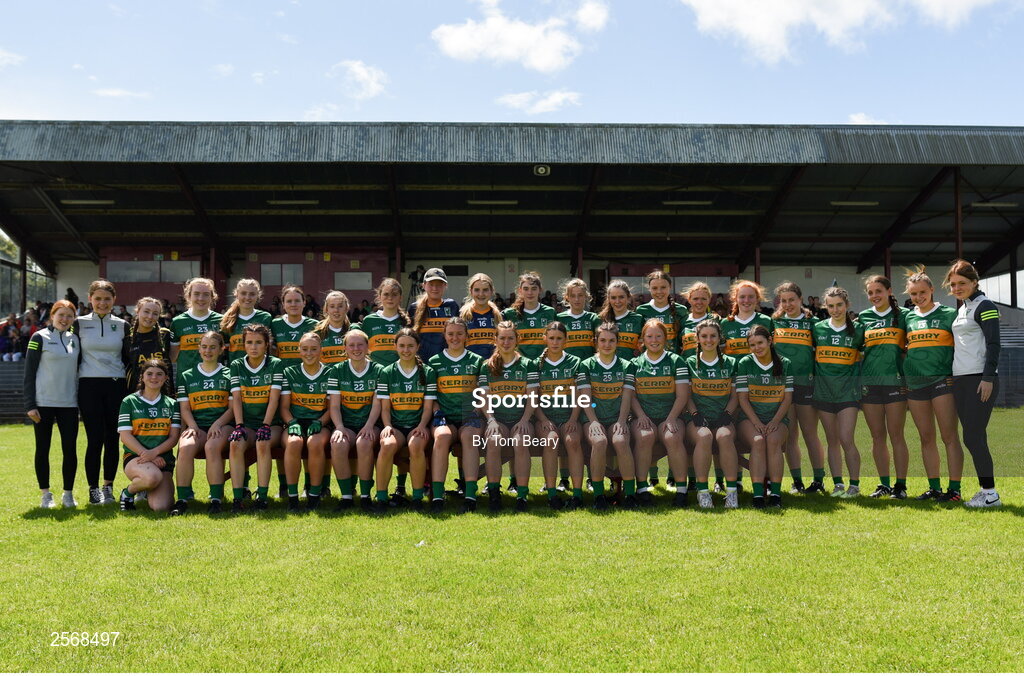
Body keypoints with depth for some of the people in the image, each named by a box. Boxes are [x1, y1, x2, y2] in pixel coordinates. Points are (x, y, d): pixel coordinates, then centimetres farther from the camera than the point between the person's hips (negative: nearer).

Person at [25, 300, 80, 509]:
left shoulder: (75, 339, 10)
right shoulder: (40, 338, -2)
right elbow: (29, 372, -3)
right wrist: (30, 404, -9)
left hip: (69, 403, 3)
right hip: (43, 403, -3)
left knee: (70, 450, 2)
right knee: (43, 449, 4)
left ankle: (68, 494, 13)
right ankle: (45, 495, 14)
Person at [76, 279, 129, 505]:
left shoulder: (122, 325, 8)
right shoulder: (80, 324, 4)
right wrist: (72, 386, 0)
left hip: (116, 386, 2)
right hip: (89, 387, -1)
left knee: (112, 439, 3)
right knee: (95, 439, -3)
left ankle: (108, 486, 15)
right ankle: (93, 489, 8)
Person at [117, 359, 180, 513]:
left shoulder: (171, 404, 14)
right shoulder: (129, 402, 7)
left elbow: (174, 437, 5)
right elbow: (125, 436, -2)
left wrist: (154, 452, -13)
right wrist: (145, 454, -16)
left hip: (163, 458, 2)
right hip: (135, 457, -2)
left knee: (161, 507, -21)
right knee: (152, 477, -39)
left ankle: (149, 492, 17)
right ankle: (128, 492, -4)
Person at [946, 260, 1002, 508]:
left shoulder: (985, 306, -7)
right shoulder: (961, 309, 18)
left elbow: (993, 345, -13)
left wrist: (988, 378, -19)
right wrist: (951, 376, 20)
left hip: (980, 381, -8)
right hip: (960, 381, 8)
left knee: (973, 437, -9)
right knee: (975, 439, 8)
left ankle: (990, 493, -2)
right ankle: (986, 490, 13)